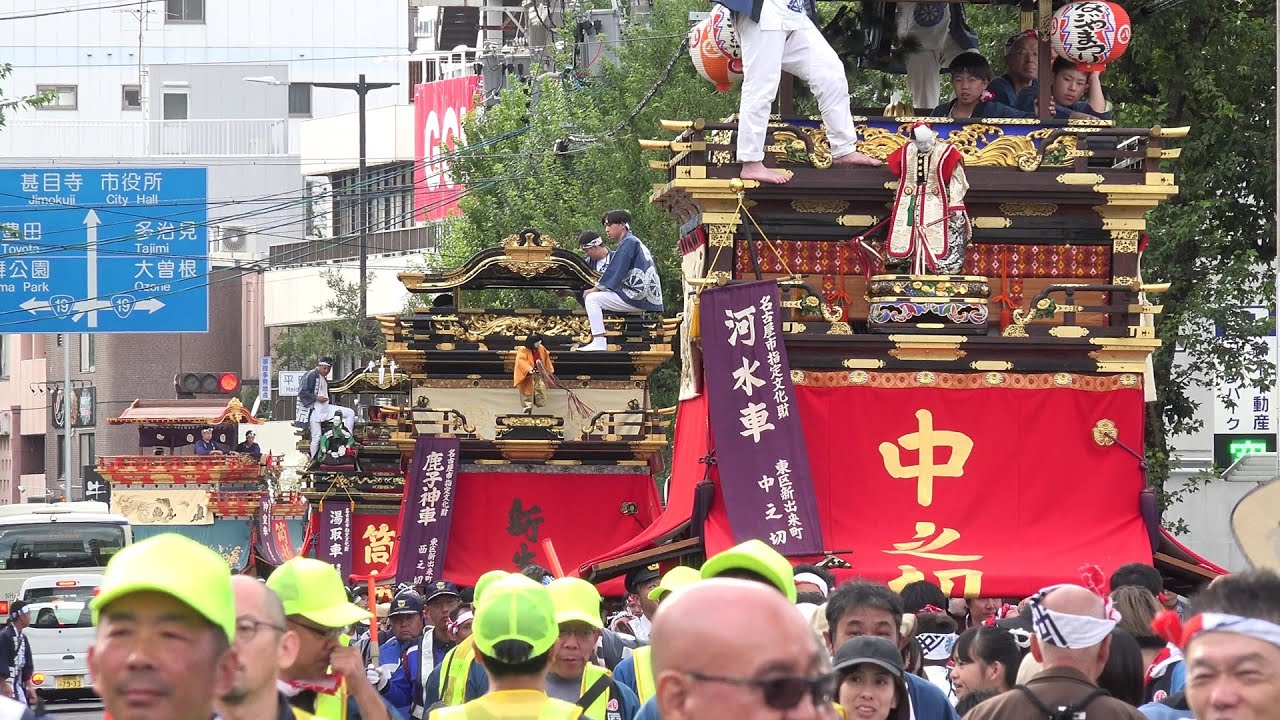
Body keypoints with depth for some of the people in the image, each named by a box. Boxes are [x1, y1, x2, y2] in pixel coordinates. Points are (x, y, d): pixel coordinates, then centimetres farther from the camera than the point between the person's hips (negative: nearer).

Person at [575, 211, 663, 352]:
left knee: (592, 298, -9)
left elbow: (615, 272, -12)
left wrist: (595, 289, -4)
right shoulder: (635, 242, 24)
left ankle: (599, 342, -16)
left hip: (637, 297, -10)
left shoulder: (628, 242, -7)